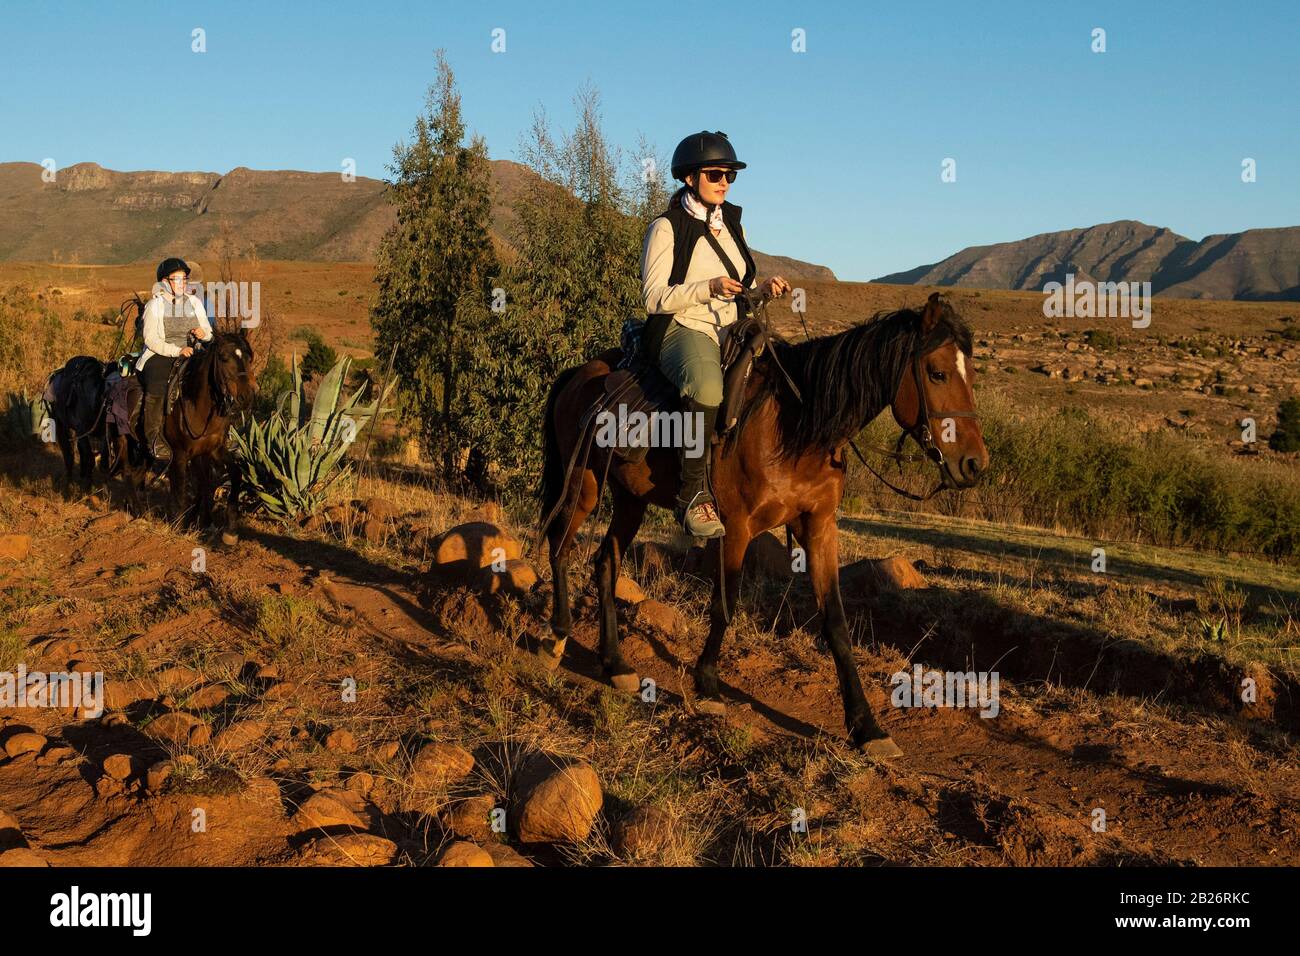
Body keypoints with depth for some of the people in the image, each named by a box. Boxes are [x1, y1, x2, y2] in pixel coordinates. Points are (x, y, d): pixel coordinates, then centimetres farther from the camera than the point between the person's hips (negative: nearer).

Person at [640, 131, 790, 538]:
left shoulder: (732, 227, 18)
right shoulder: (666, 228, -1)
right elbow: (654, 298, -9)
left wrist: (764, 289, 2)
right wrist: (709, 287, -20)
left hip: (730, 331, 7)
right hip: (681, 330, -7)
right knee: (706, 387, -38)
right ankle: (693, 495, -30)